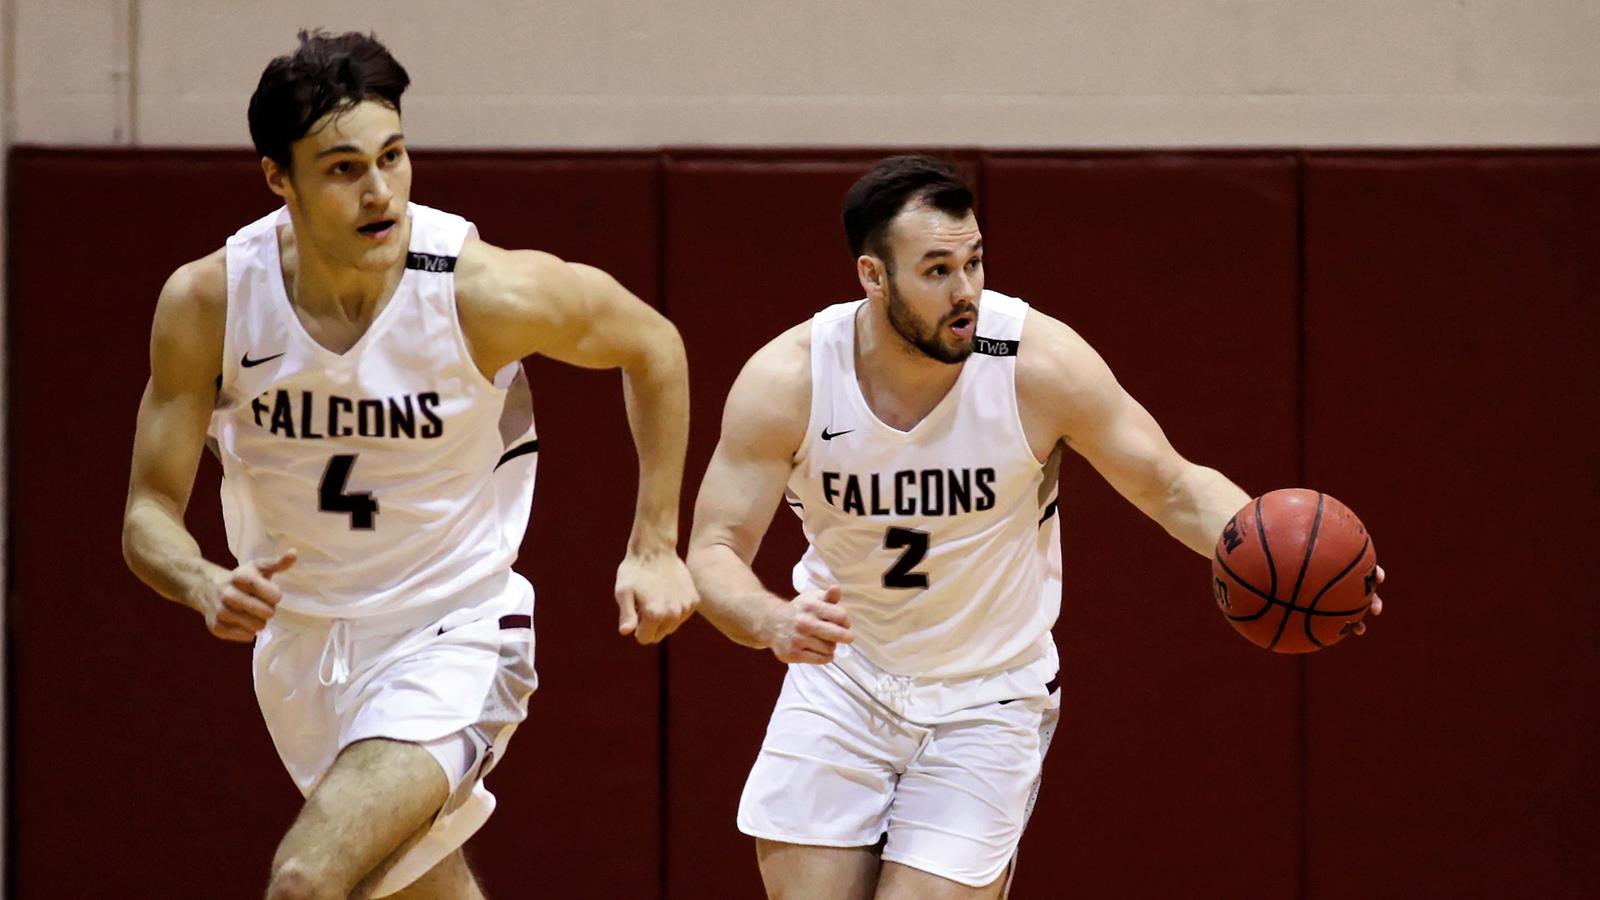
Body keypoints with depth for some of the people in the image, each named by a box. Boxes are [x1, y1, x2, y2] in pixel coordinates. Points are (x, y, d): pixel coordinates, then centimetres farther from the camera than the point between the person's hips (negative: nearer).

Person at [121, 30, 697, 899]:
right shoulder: (208, 302, -17)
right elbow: (149, 511, -9)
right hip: (299, 641, 4)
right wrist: (208, 587, -32)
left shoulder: (492, 291, -23)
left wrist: (654, 548, -2)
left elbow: (651, 345, -3)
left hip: (453, 637, -4)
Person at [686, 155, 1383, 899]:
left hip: (988, 699, -1)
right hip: (841, 681, 1)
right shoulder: (787, 379, -18)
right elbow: (714, 554, -17)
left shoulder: (1039, 360, -20)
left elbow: (1173, 487, -10)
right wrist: (773, 621, -40)